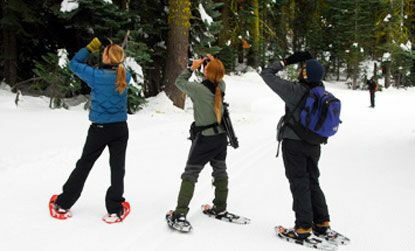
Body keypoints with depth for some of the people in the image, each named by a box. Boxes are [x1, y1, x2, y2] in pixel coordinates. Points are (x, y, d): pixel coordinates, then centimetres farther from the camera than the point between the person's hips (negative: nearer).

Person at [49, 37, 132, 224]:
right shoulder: (125, 77, -4)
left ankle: (62, 205, 22)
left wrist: (92, 47, 4)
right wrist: (112, 47, 10)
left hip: (99, 129, -2)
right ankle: (115, 210, 5)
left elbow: (74, 63, 0)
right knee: (117, 168, 6)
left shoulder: (96, 76, -14)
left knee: (83, 166, 12)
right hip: (120, 129, 2)